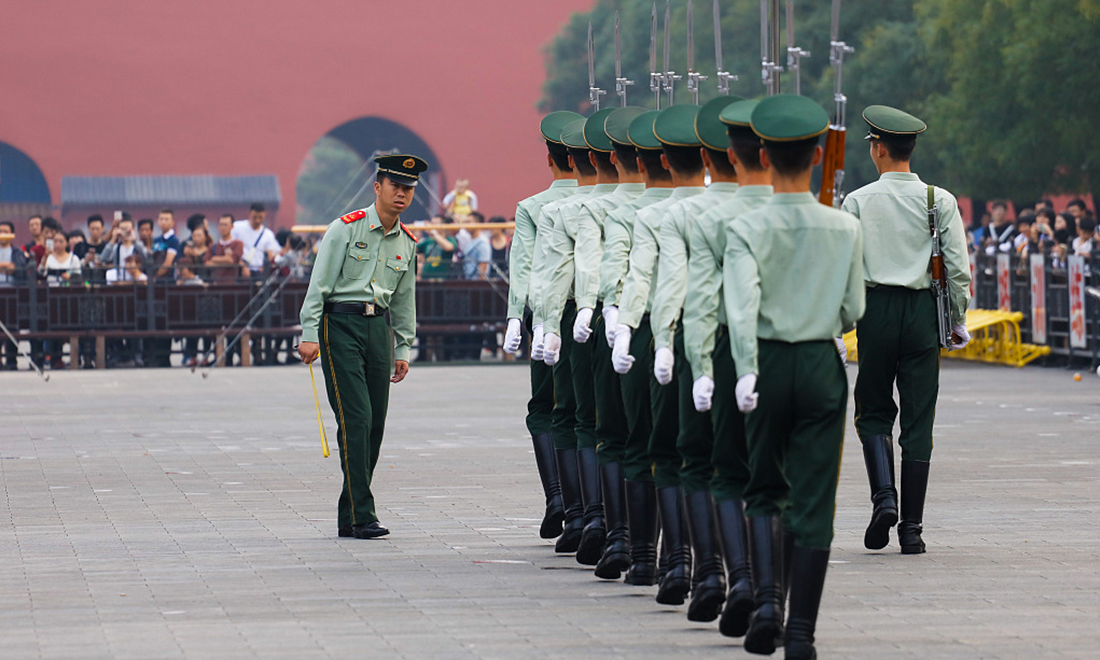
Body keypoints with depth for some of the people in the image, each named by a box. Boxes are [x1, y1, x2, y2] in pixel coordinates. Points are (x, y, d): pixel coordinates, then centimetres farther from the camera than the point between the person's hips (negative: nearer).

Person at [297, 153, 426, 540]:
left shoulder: (407, 243, 11)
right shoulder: (346, 228, -6)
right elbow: (319, 284, -8)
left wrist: (403, 350, 18)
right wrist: (310, 334, -14)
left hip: (379, 327, 6)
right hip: (341, 325, -6)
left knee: (375, 424, 3)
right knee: (356, 418, -13)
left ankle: (348, 518, 11)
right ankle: (361, 516, -13)